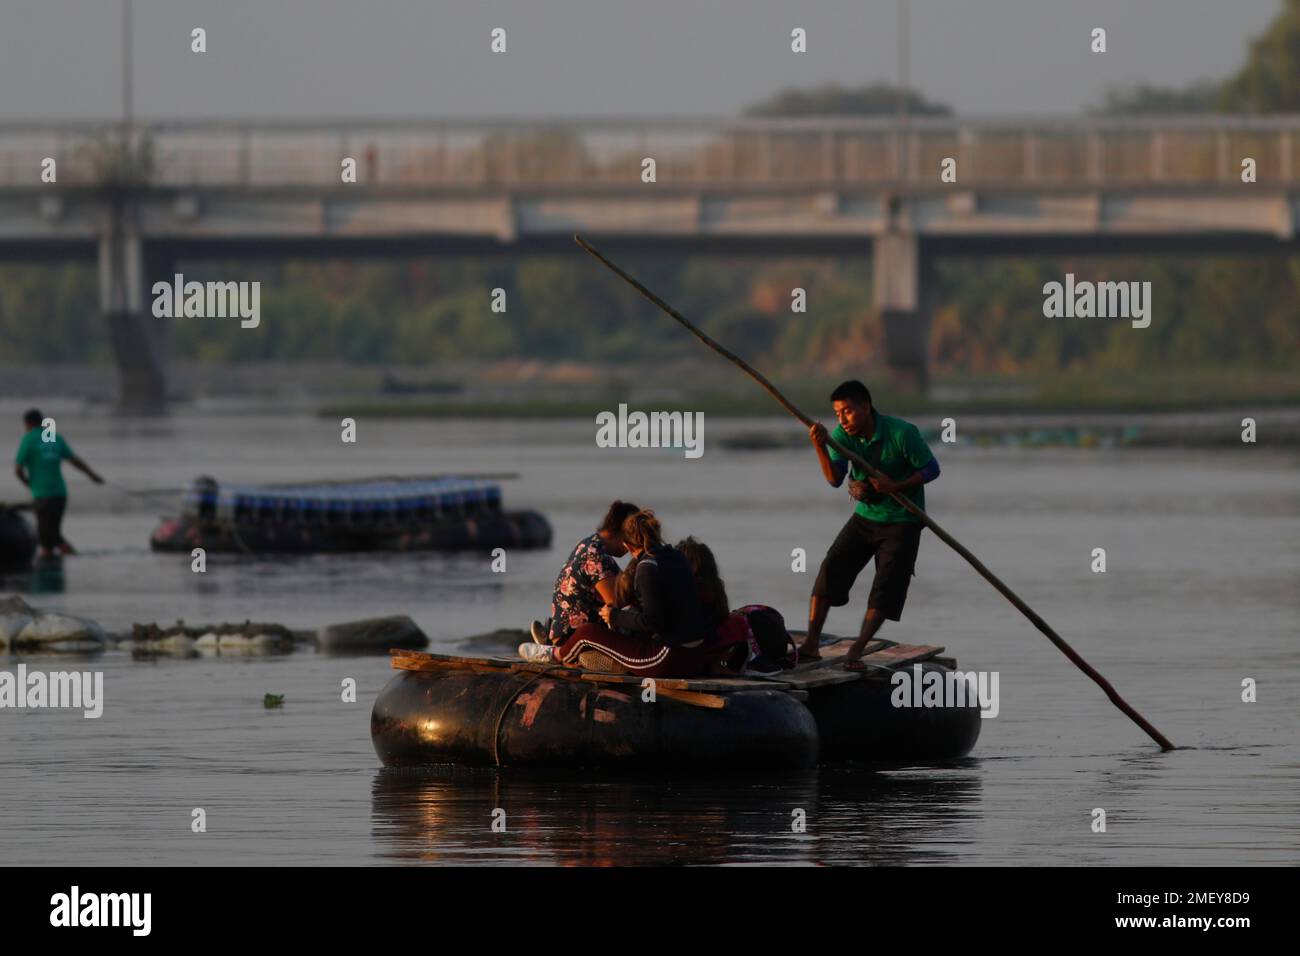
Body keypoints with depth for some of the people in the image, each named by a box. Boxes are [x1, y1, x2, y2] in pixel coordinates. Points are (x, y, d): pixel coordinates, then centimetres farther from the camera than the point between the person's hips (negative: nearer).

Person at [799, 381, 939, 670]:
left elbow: (931, 469, -12)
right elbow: (835, 479, -19)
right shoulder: (842, 436, -7)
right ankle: (810, 644, -10)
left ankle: (856, 651, -5)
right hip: (865, 516, 4)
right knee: (830, 568, -11)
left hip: (902, 521, -4)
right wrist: (820, 448, -35)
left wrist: (896, 487, -25)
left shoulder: (902, 434, -20)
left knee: (885, 589, -11)